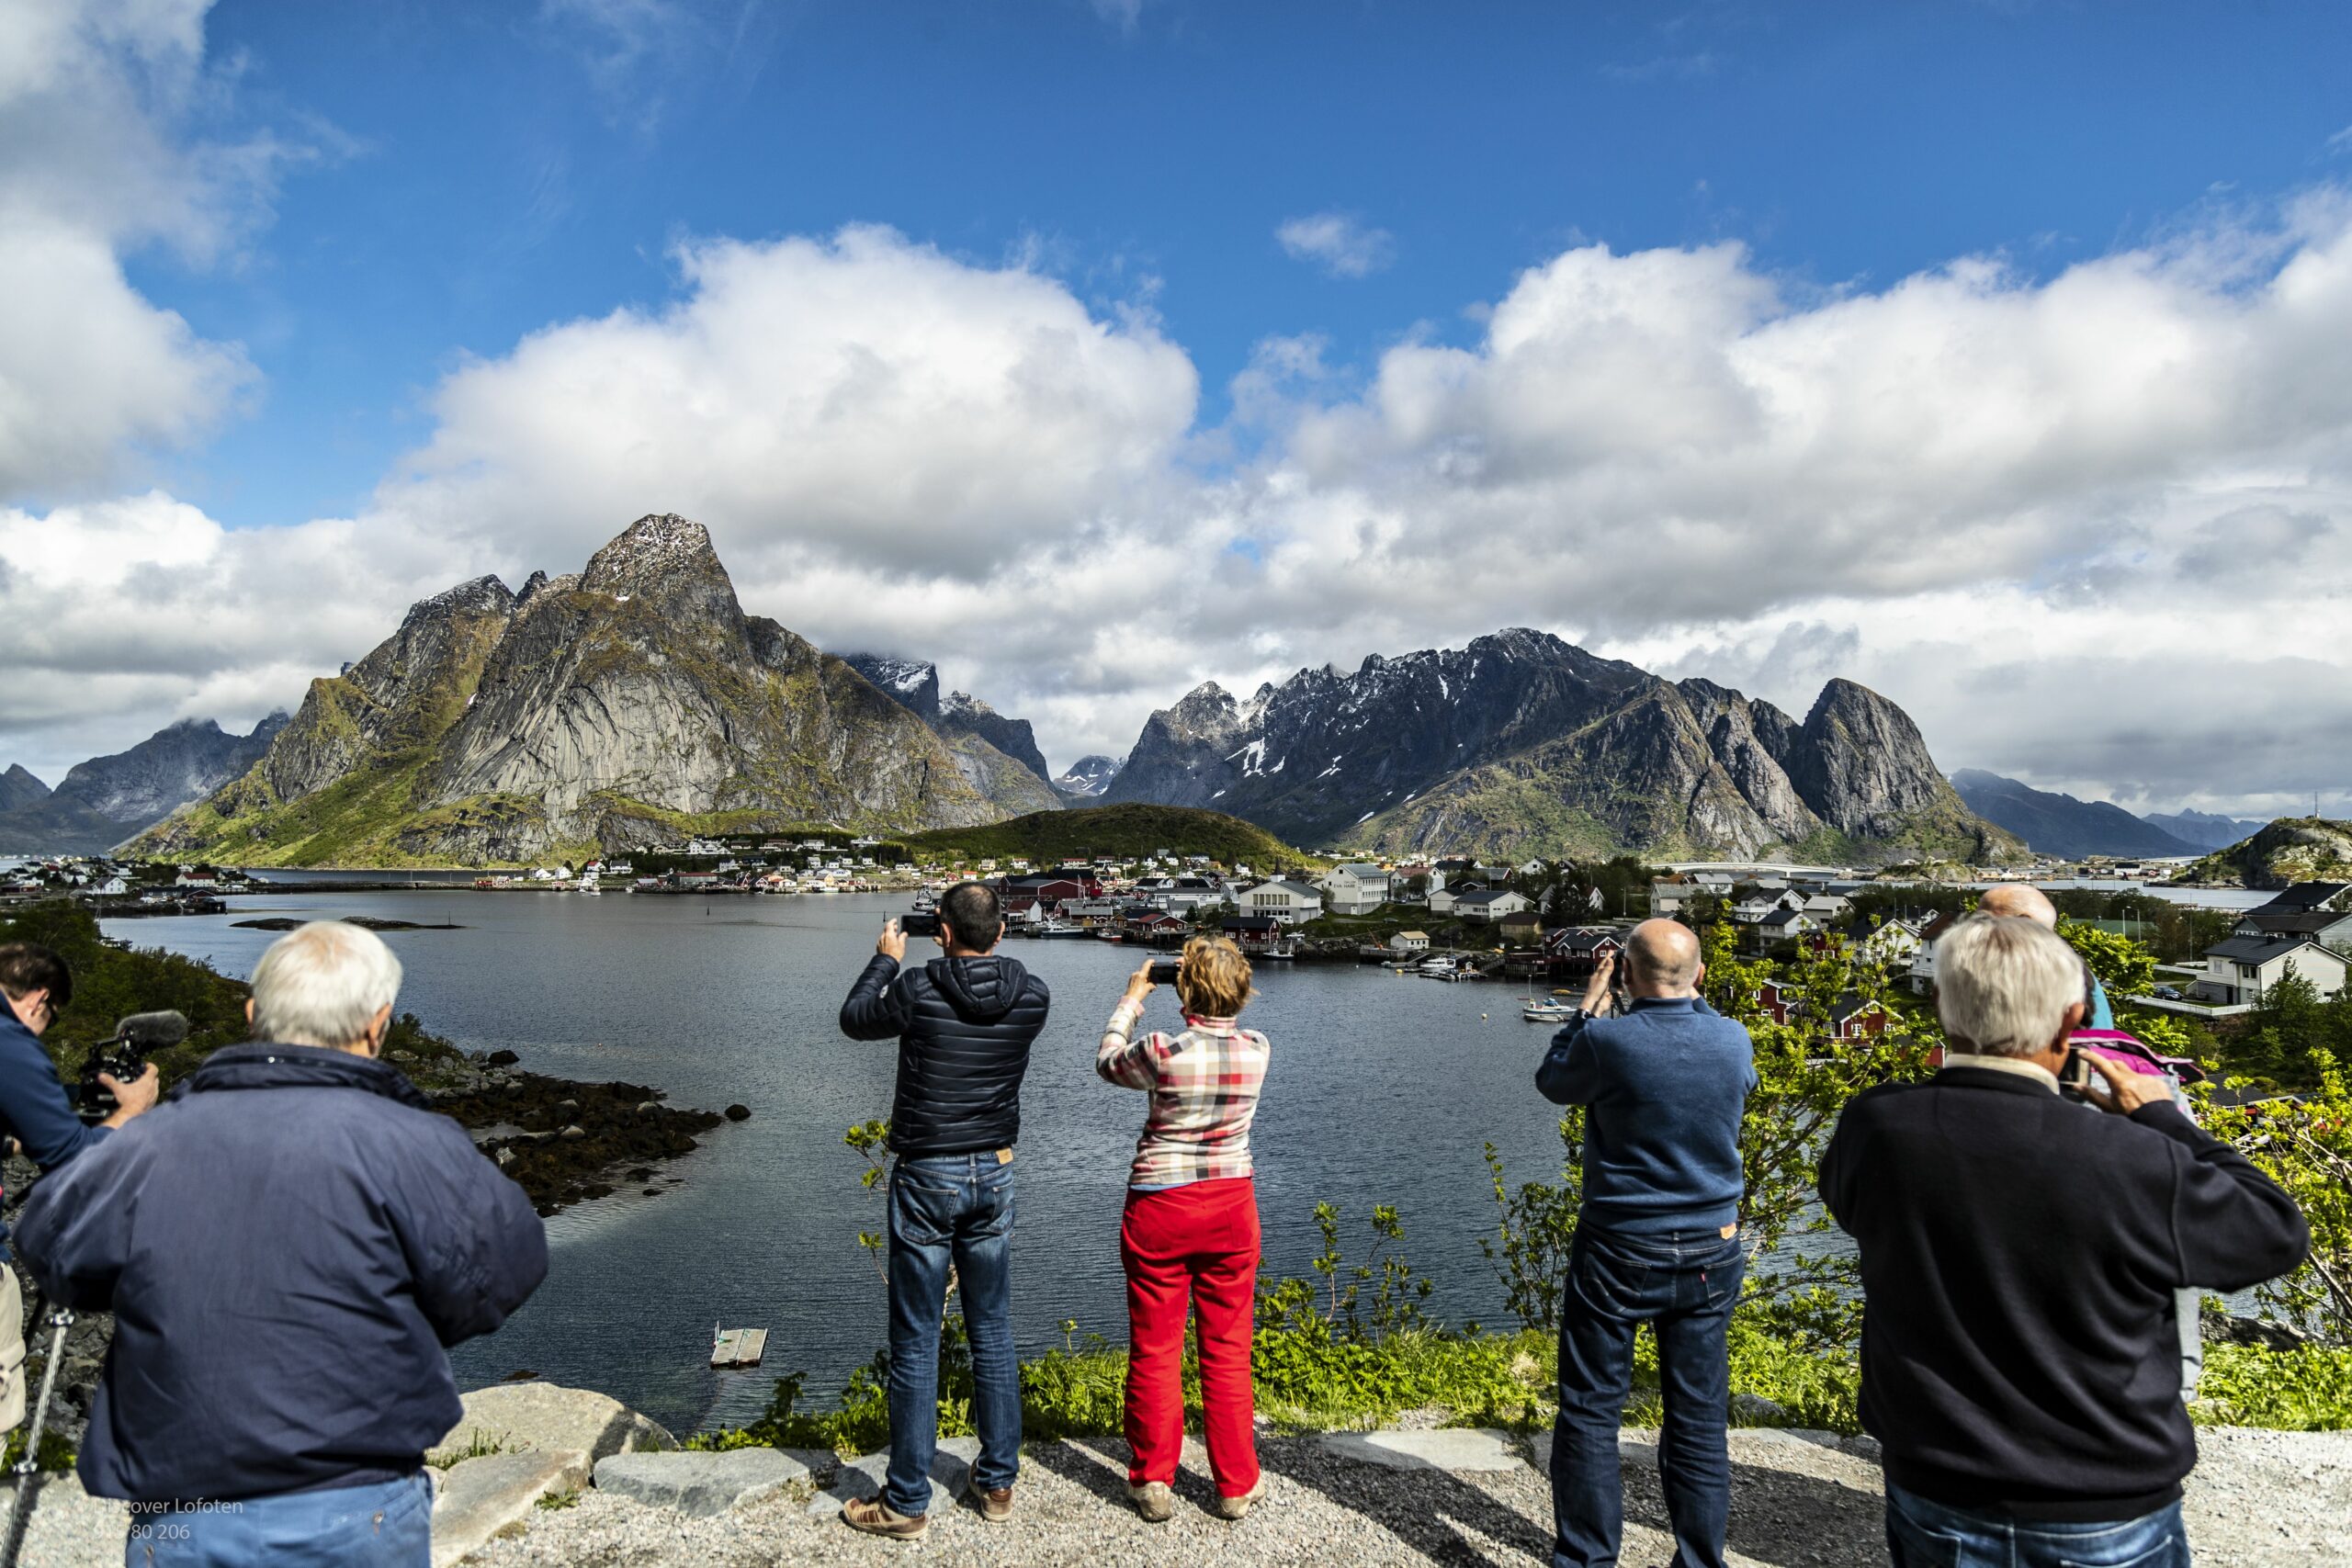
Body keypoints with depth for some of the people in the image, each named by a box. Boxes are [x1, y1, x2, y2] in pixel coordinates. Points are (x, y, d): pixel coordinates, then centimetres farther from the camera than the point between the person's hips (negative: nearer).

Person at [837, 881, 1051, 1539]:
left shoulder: (916, 991, -15)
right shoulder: (1033, 997, -6)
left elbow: (854, 1020, 5)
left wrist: (886, 960, 18)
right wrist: (970, 960, 21)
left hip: (925, 1178, -4)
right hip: (995, 1175, 4)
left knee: (916, 1343, 5)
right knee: (993, 1334, 14)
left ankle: (907, 1502, 14)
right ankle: (997, 1484, 24)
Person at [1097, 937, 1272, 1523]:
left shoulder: (1162, 1051, -18)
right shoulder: (1257, 1049, -8)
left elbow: (1109, 1063, 4)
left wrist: (1131, 999, 17)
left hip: (1159, 1208, -3)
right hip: (1231, 1205, 3)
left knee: (1154, 1349, 11)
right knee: (1227, 1350, 13)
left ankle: (1153, 1483, 21)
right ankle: (1237, 1484, 22)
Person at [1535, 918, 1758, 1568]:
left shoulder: (1608, 1040, -18)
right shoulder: (1734, 1041, -7)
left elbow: (1552, 1082, 2)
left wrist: (1588, 1010, 10)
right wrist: (1690, 1001, 20)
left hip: (1618, 1252, -3)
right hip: (1712, 1253, 4)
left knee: (1590, 1414, 9)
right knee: (1700, 1421, 13)